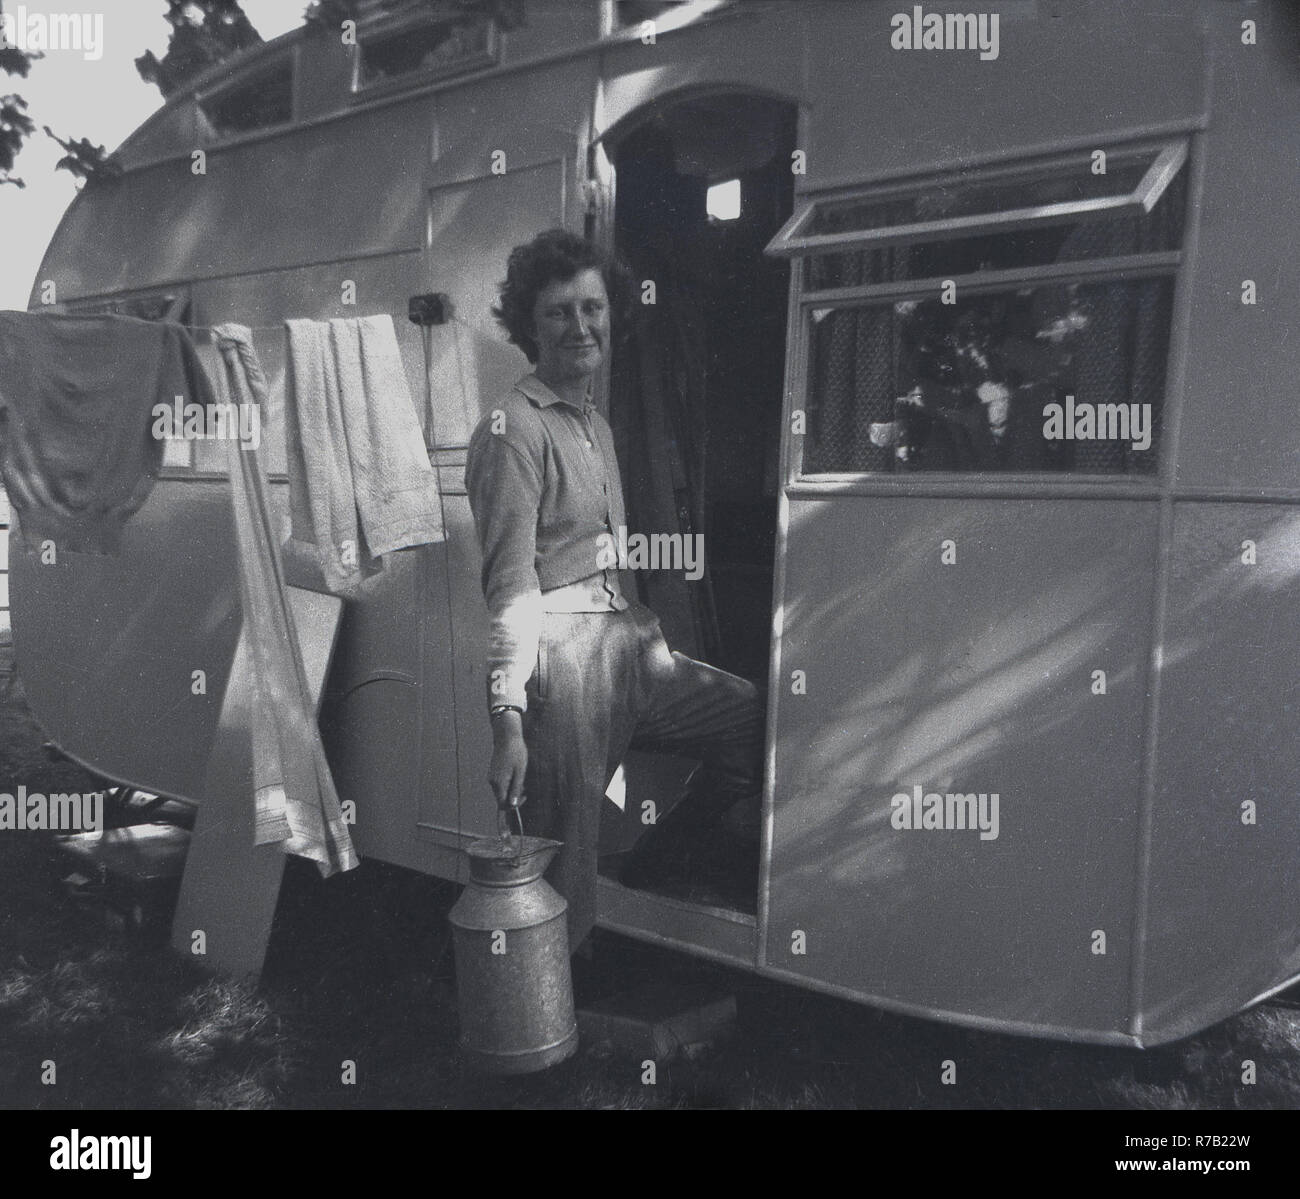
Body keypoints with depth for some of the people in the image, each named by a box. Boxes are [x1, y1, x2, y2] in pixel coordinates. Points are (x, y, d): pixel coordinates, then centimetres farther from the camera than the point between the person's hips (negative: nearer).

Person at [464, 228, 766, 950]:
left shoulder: (596, 424, 20)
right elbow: (511, 585, -17)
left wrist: (649, 633, 14)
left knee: (756, 718, 15)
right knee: (559, 886, -5)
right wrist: (508, 719, -21)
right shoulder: (512, 428, -9)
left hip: (624, 644, 9)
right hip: (562, 657, -9)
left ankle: (643, 881, 22)